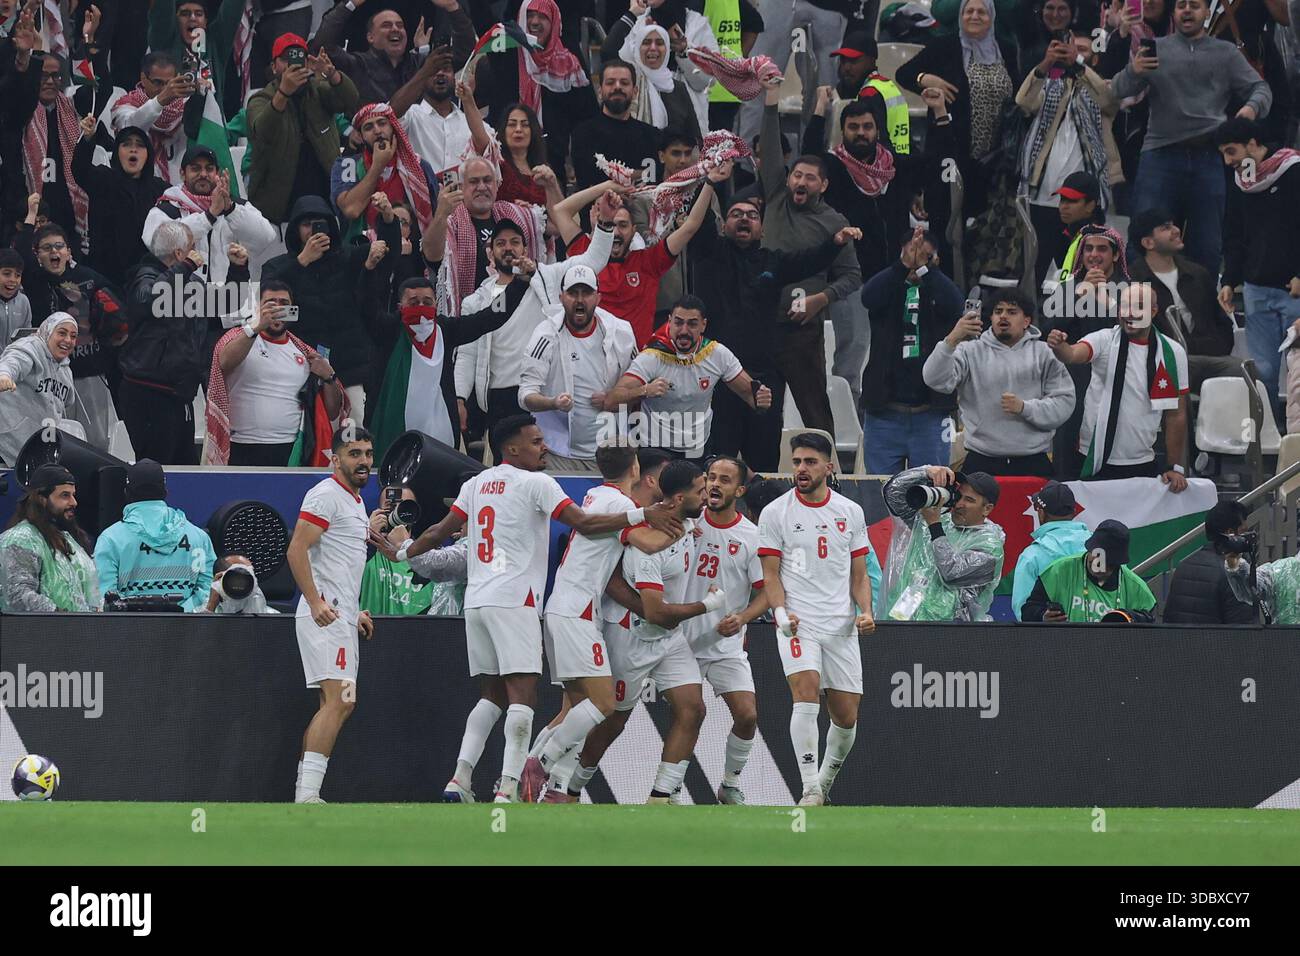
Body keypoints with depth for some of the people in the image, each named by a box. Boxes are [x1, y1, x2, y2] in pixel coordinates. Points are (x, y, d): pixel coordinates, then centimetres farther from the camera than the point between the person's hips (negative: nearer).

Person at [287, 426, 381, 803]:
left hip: (341, 616, 11)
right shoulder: (326, 495, -9)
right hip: (323, 615, -11)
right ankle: (307, 794, -24)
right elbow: (297, 550, -18)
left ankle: (304, 792, 11)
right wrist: (316, 603, -26)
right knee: (338, 700, -19)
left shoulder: (355, 501, 21)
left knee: (341, 705, 10)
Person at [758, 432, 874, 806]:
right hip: (797, 623, -3)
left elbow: (859, 574, 15)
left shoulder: (850, 512, 11)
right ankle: (810, 790, -25)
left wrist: (866, 611, -2)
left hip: (842, 626, 3)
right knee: (806, 693, -24)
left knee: (846, 716, 2)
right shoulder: (776, 513, 3)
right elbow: (771, 574, 1)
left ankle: (826, 780, 27)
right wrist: (781, 611, -16)